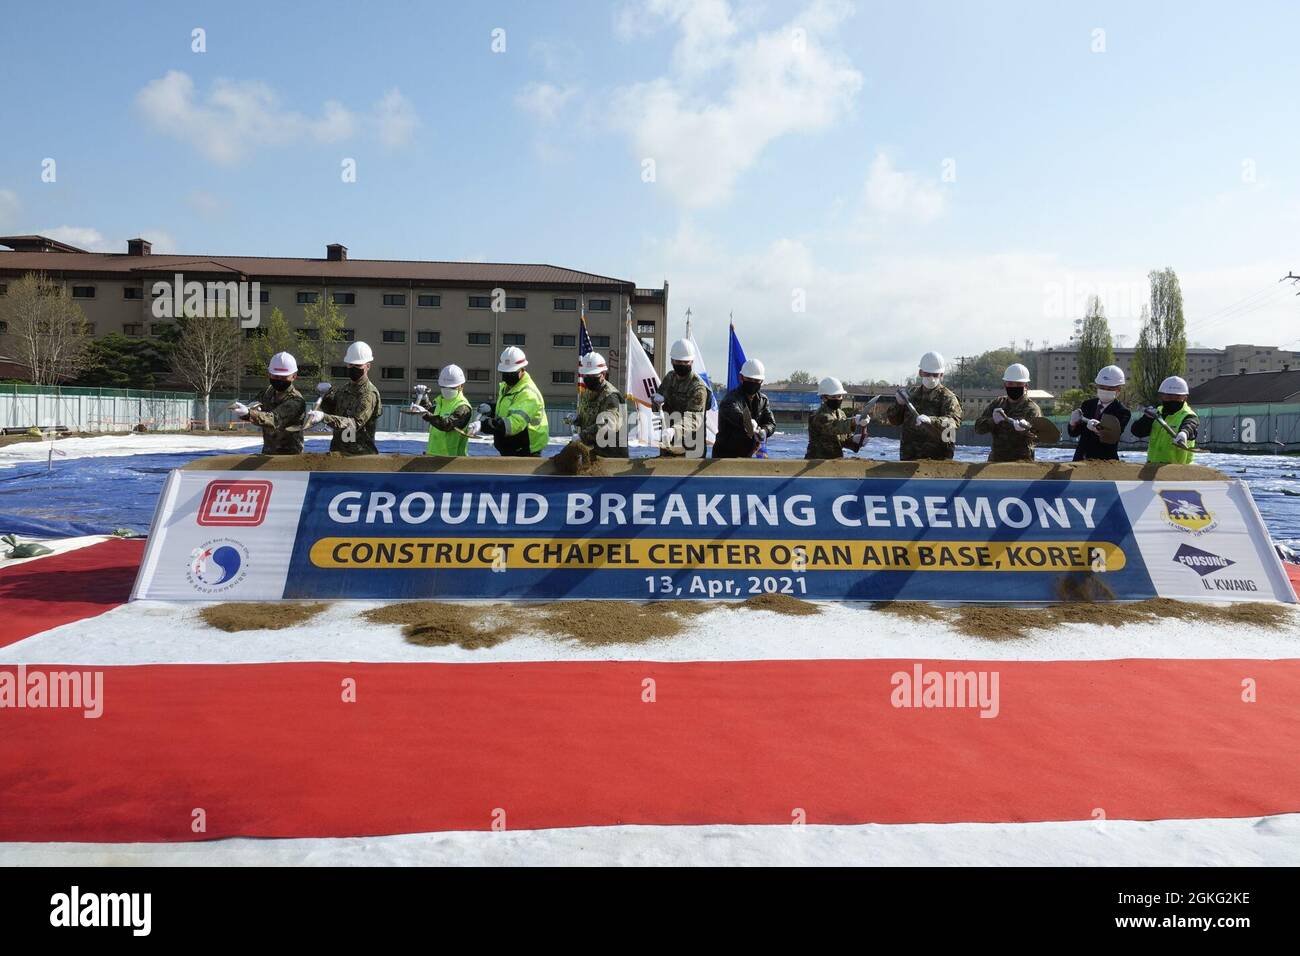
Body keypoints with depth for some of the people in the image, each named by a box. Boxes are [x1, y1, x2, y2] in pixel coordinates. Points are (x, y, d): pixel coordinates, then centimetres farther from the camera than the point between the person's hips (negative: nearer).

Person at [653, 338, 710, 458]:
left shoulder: (698, 387, -17)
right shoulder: (669, 378, 6)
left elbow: (692, 419, -31)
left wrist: (675, 430, -50)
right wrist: (657, 402, -8)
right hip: (667, 446, 7)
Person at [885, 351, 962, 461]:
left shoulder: (947, 397, -5)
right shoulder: (912, 393, 12)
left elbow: (954, 422, -24)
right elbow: (893, 420, 14)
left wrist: (930, 420, -42)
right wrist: (899, 404, -7)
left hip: (937, 459, -5)